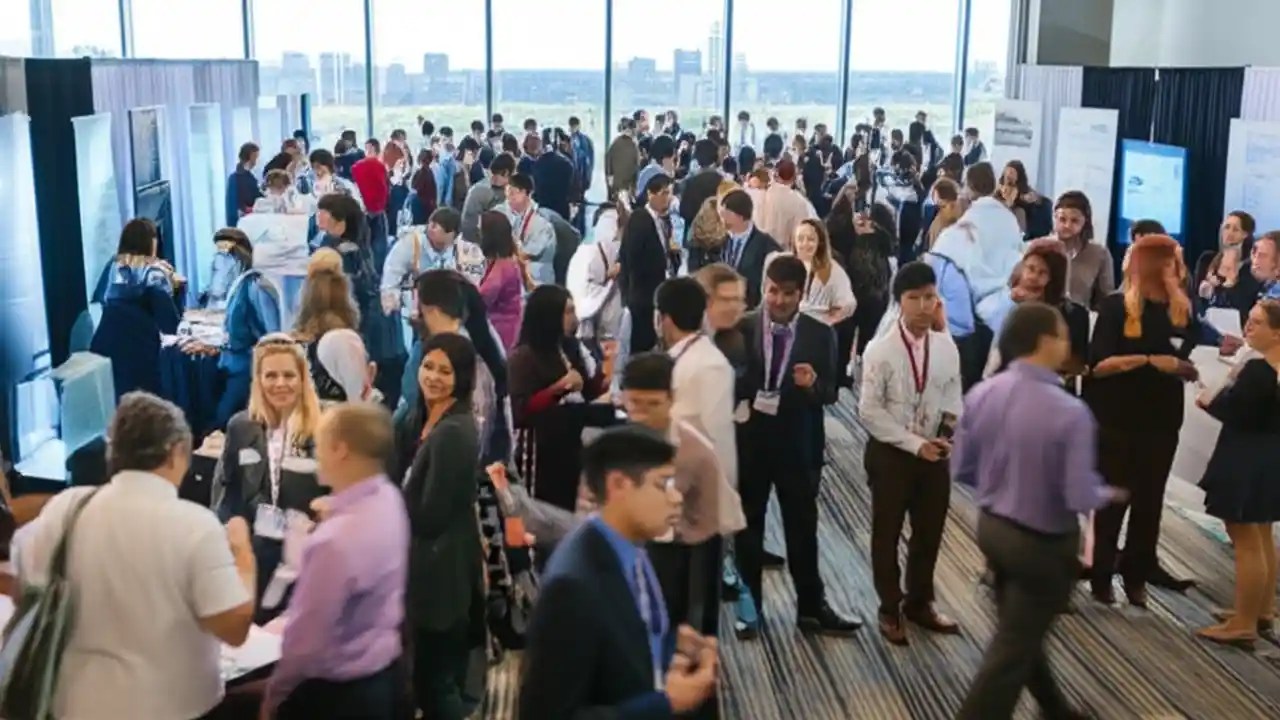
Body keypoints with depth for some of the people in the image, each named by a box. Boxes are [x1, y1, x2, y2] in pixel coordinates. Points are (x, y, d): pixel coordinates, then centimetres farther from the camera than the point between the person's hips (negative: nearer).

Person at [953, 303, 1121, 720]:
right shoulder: (1070, 413, -26)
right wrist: (1109, 494, -2)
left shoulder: (980, 395, -7)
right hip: (1043, 543, -7)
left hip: (991, 527, 7)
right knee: (1013, 647, 8)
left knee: (1020, 633, 26)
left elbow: (961, 470, 1)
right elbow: (1080, 498, -24)